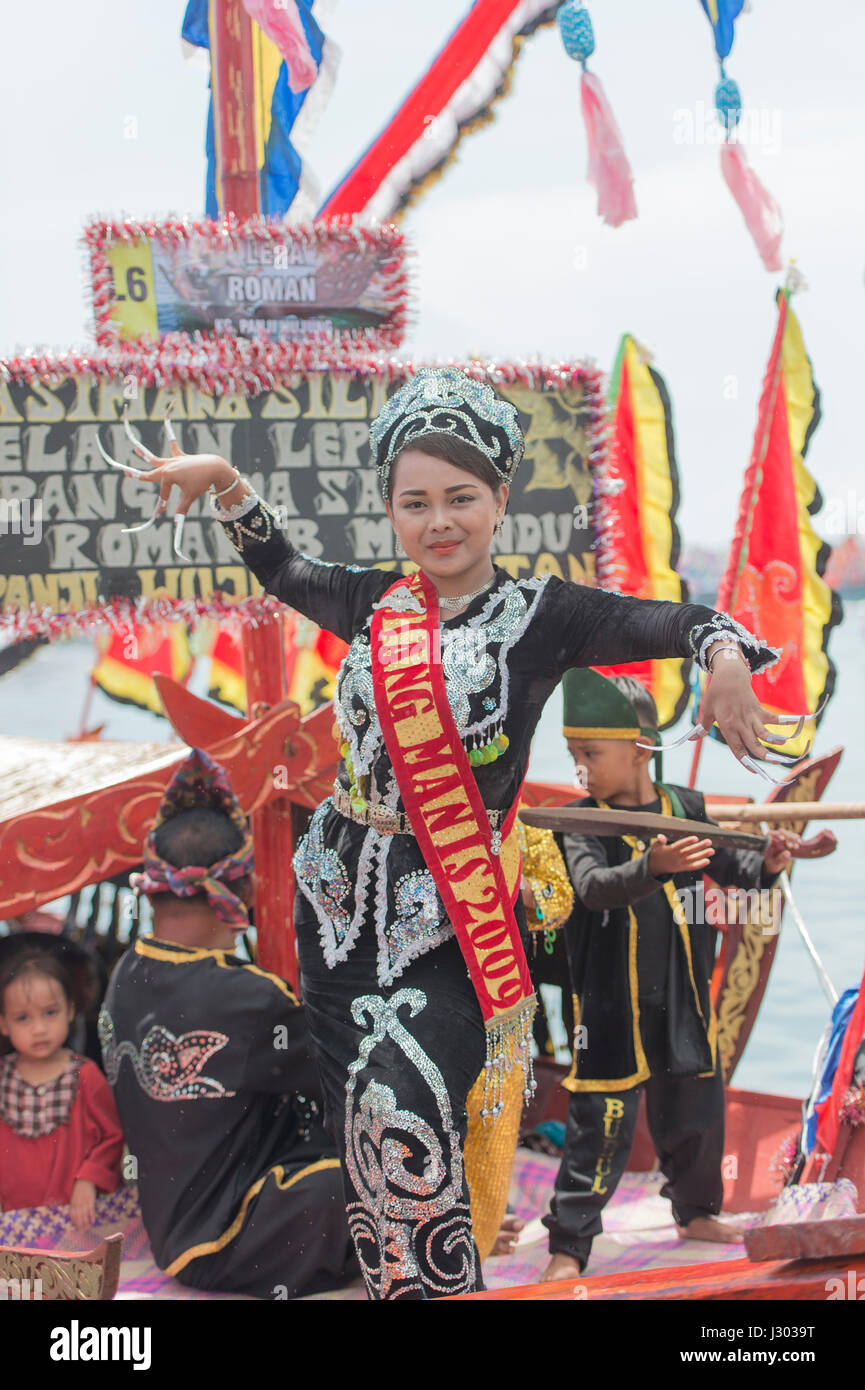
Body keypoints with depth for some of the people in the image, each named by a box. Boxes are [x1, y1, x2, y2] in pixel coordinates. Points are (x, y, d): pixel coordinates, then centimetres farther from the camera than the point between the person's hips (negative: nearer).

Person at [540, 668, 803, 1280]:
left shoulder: (687, 808, 0)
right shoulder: (582, 823, -10)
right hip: (611, 1001, -4)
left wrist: (766, 865, -10)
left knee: (694, 1111, 18)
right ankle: (568, 1247, 1)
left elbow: (729, 863, 12)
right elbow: (593, 887, -28)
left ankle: (696, 1212, 40)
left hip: (683, 997, 4)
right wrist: (653, 867, -45)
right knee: (602, 1122, -7)